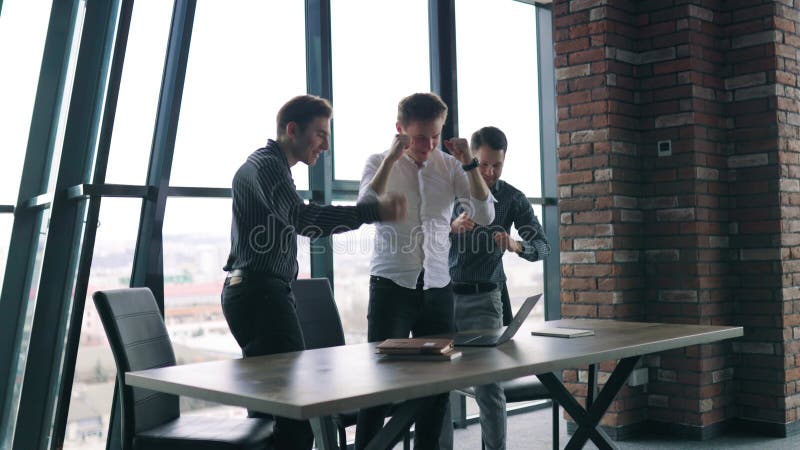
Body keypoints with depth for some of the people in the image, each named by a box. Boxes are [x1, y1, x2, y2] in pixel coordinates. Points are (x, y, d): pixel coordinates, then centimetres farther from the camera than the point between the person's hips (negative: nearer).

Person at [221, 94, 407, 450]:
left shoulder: (266, 164, 22)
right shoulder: (268, 164, -13)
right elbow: (303, 219, -31)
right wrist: (374, 211, -37)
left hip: (247, 291, 11)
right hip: (262, 292, -11)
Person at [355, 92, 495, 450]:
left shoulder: (450, 166, 7)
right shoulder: (380, 163, 1)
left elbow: (484, 216, -1)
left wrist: (469, 164, -10)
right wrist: (392, 158, -18)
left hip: (437, 288, 3)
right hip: (392, 285, -3)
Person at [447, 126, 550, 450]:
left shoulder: (513, 199, 2)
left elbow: (543, 246, -3)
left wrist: (517, 246, -26)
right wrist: (452, 228, -24)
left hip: (482, 298, -1)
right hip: (442, 293, 1)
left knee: (488, 383, -7)